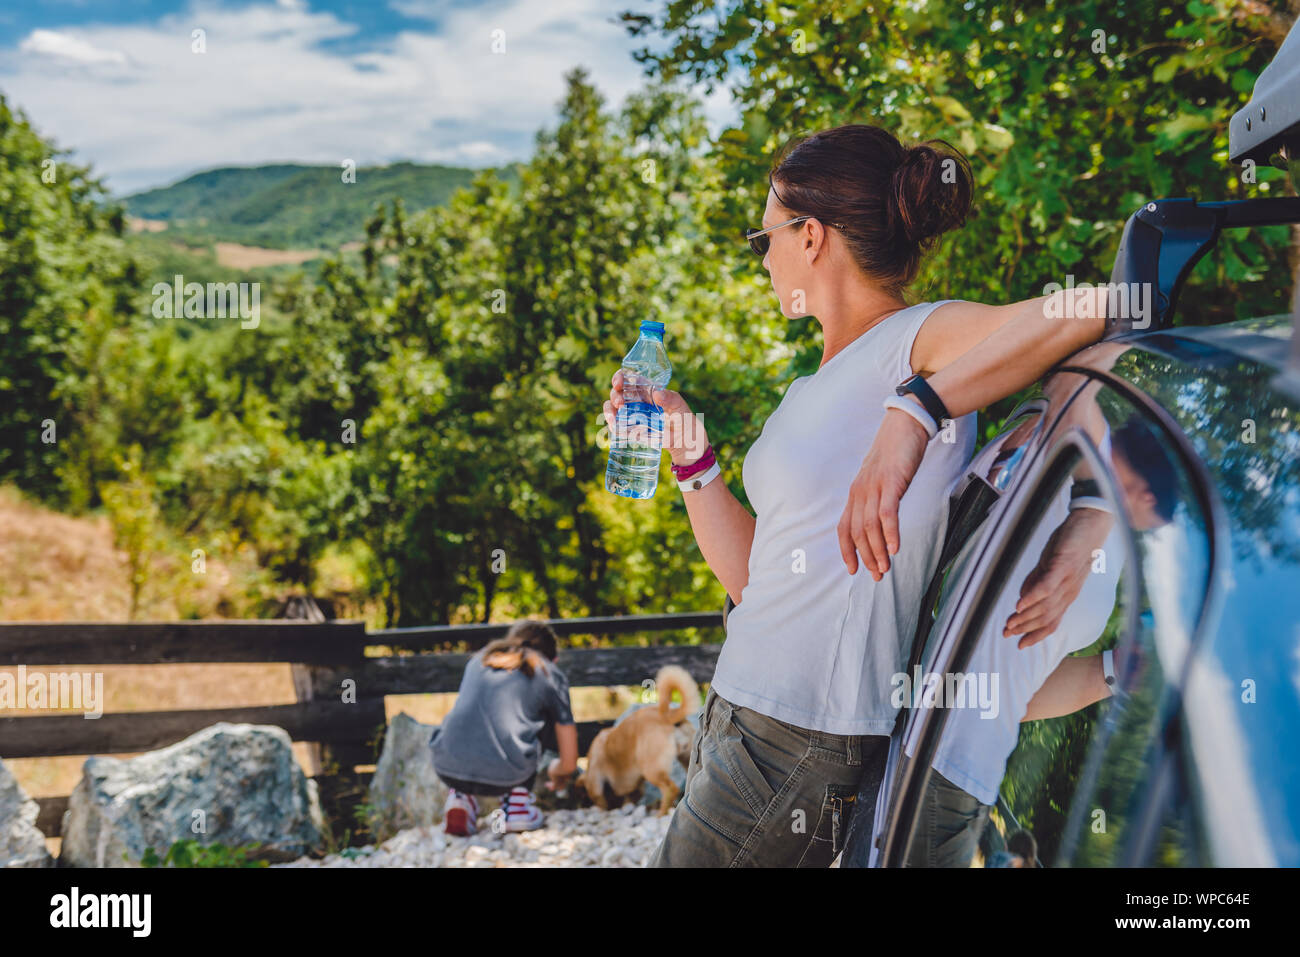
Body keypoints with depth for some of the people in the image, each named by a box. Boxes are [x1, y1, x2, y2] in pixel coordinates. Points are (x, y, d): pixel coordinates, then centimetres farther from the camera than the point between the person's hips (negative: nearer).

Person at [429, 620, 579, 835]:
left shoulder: (479, 658, 26)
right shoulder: (550, 674, 16)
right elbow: (569, 763, 17)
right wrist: (555, 773, 43)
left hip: (446, 769, 3)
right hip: (503, 776, -2)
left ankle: (459, 796, 16)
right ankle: (516, 804, 20)